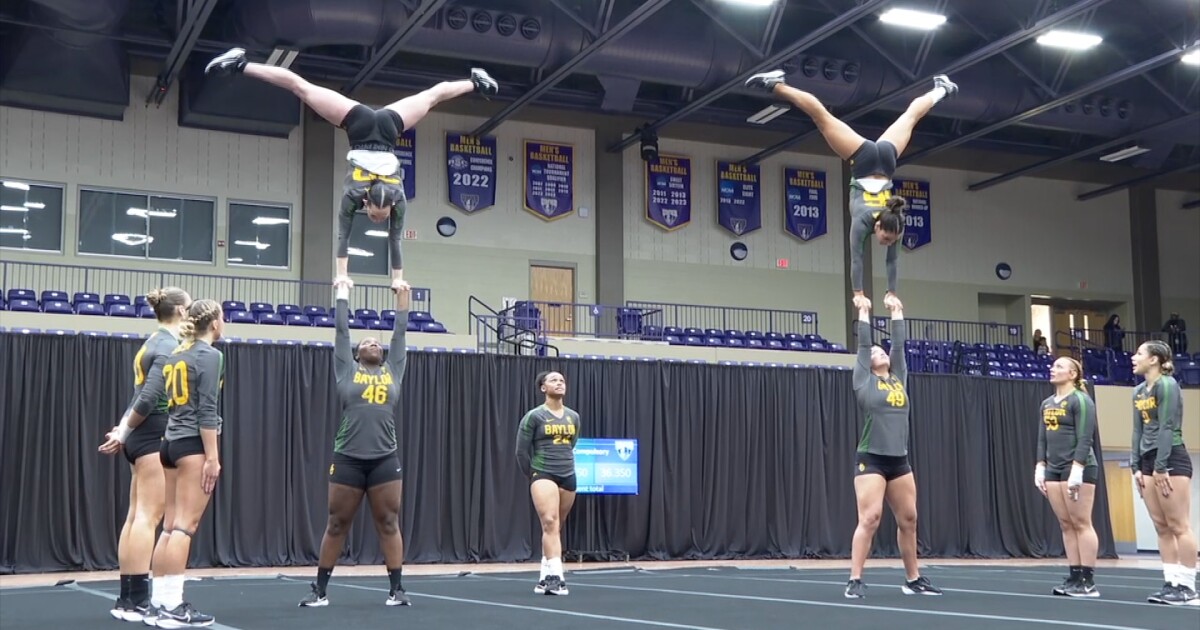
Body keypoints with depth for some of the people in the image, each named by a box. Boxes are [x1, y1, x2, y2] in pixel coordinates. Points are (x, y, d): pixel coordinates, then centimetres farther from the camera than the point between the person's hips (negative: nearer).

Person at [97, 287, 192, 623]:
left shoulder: (153, 344, 18)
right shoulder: (170, 347, -12)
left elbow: (142, 396, 13)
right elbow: (149, 398, -18)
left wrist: (123, 430, 4)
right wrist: (124, 432, -5)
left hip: (143, 437, 9)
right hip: (156, 436, -9)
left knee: (137, 516, 8)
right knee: (149, 516, -10)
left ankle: (127, 599, 9)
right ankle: (137, 602, -10)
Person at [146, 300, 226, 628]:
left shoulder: (176, 355, 15)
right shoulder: (210, 355, -8)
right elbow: (207, 410, -15)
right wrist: (213, 456, -16)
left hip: (172, 441, 8)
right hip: (194, 444, -8)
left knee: (172, 525, 8)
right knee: (185, 525, -9)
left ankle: (160, 602, 8)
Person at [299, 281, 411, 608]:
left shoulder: (393, 371, 13)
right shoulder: (347, 371, 7)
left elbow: (400, 333, 17)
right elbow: (342, 330, 11)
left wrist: (402, 299, 23)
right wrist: (343, 295, 19)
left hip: (385, 460, 2)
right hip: (348, 459, -2)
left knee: (389, 524, 4)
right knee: (336, 525, 5)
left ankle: (396, 589, 9)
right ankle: (320, 590, 13)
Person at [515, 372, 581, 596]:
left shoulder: (574, 417, 9)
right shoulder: (534, 416, -5)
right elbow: (521, 451, 1)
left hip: (568, 477, 5)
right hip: (543, 475, -5)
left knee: (556, 528, 8)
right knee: (550, 523, -18)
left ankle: (546, 576, 18)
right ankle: (554, 576, -25)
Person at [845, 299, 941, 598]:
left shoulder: (899, 380, 14)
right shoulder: (865, 382, 2)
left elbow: (899, 345, 16)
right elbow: (863, 345, 1)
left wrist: (897, 313, 22)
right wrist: (864, 313, 8)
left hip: (899, 461, 6)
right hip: (871, 459, -6)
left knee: (909, 520, 9)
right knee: (869, 520, -12)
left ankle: (913, 579, 19)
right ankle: (855, 581, -9)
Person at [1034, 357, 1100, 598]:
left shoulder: (1081, 400, -7)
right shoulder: (1047, 404, 16)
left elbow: (1085, 439, -14)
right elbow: (1042, 439, 18)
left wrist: (1077, 470, -20)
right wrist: (1040, 467, 10)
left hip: (1078, 468, -8)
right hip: (1054, 469, 8)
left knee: (1081, 523, -6)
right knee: (1066, 525, 6)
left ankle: (1089, 581, -4)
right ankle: (1075, 577, 9)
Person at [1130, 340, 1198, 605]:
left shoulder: (1167, 385, -10)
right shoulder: (1139, 392, 15)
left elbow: (1168, 428, -15)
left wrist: (1161, 467, -18)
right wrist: (1136, 467, 9)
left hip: (1171, 459, -9)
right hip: (1149, 461, 9)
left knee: (1179, 526, -6)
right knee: (1162, 527, 6)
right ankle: (1172, 583, 9)